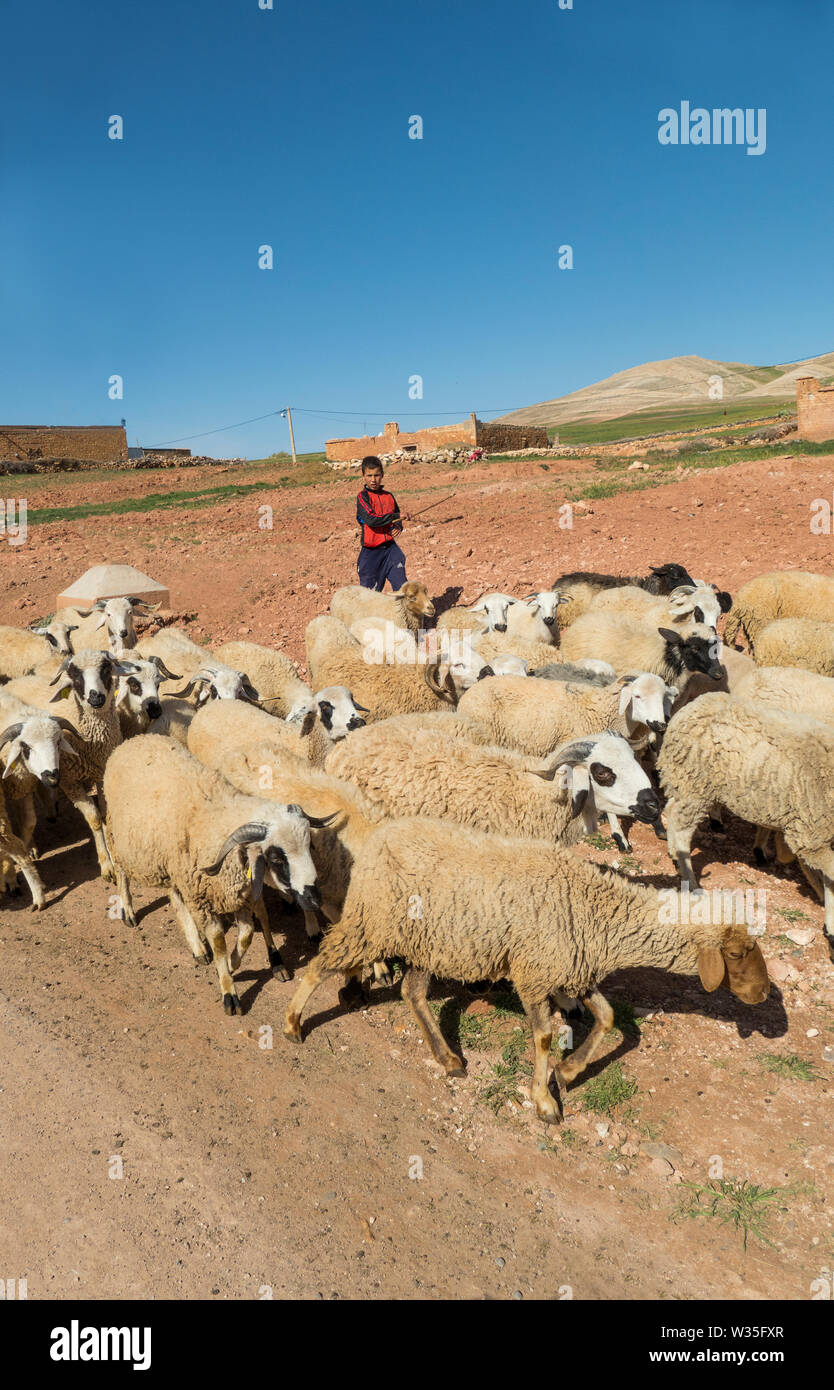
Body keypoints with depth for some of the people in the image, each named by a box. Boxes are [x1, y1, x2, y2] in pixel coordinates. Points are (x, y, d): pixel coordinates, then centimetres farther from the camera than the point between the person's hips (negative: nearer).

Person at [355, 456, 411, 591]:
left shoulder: (389, 496, 8)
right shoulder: (363, 497, -8)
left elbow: (397, 520, 20)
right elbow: (371, 519, -23)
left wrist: (398, 527, -4)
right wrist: (397, 516, -21)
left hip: (391, 549, 4)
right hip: (371, 552, -4)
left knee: (402, 587, 1)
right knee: (370, 590, 3)